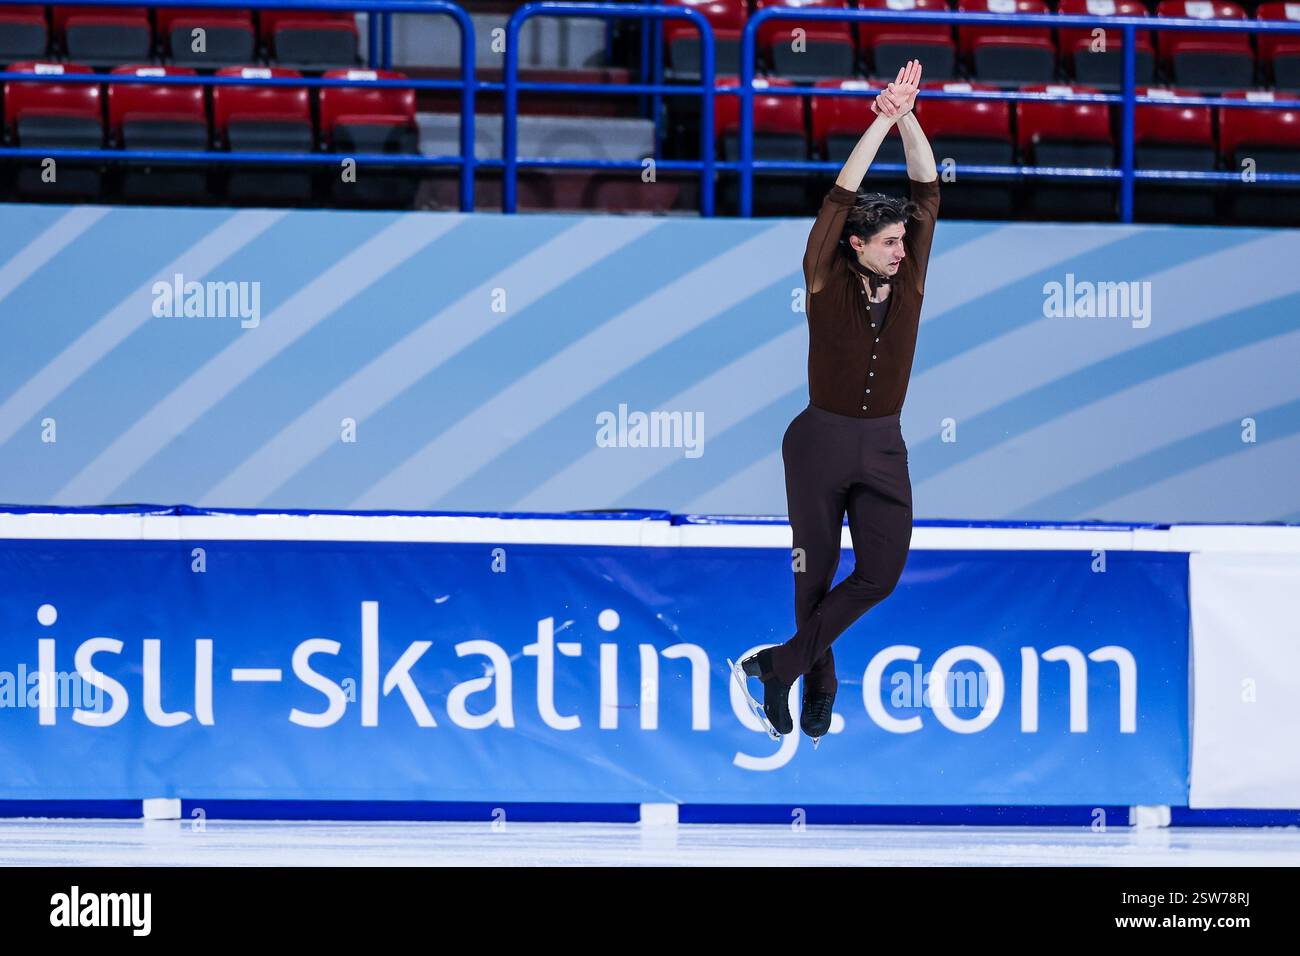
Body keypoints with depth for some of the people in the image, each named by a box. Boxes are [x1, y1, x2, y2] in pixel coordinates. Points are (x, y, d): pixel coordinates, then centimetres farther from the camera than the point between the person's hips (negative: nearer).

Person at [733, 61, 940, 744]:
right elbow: (839, 198, -15)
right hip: (821, 442, -3)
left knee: (882, 571, -6)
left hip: (884, 447, 3)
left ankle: (778, 666, 3)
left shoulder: (908, 280, 3)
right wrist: (883, 123, -20)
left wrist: (910, 119, -13)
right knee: (815, 570, 5)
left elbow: (928, 193, -2)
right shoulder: (829, 284, -6)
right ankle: (818, 682, 20)